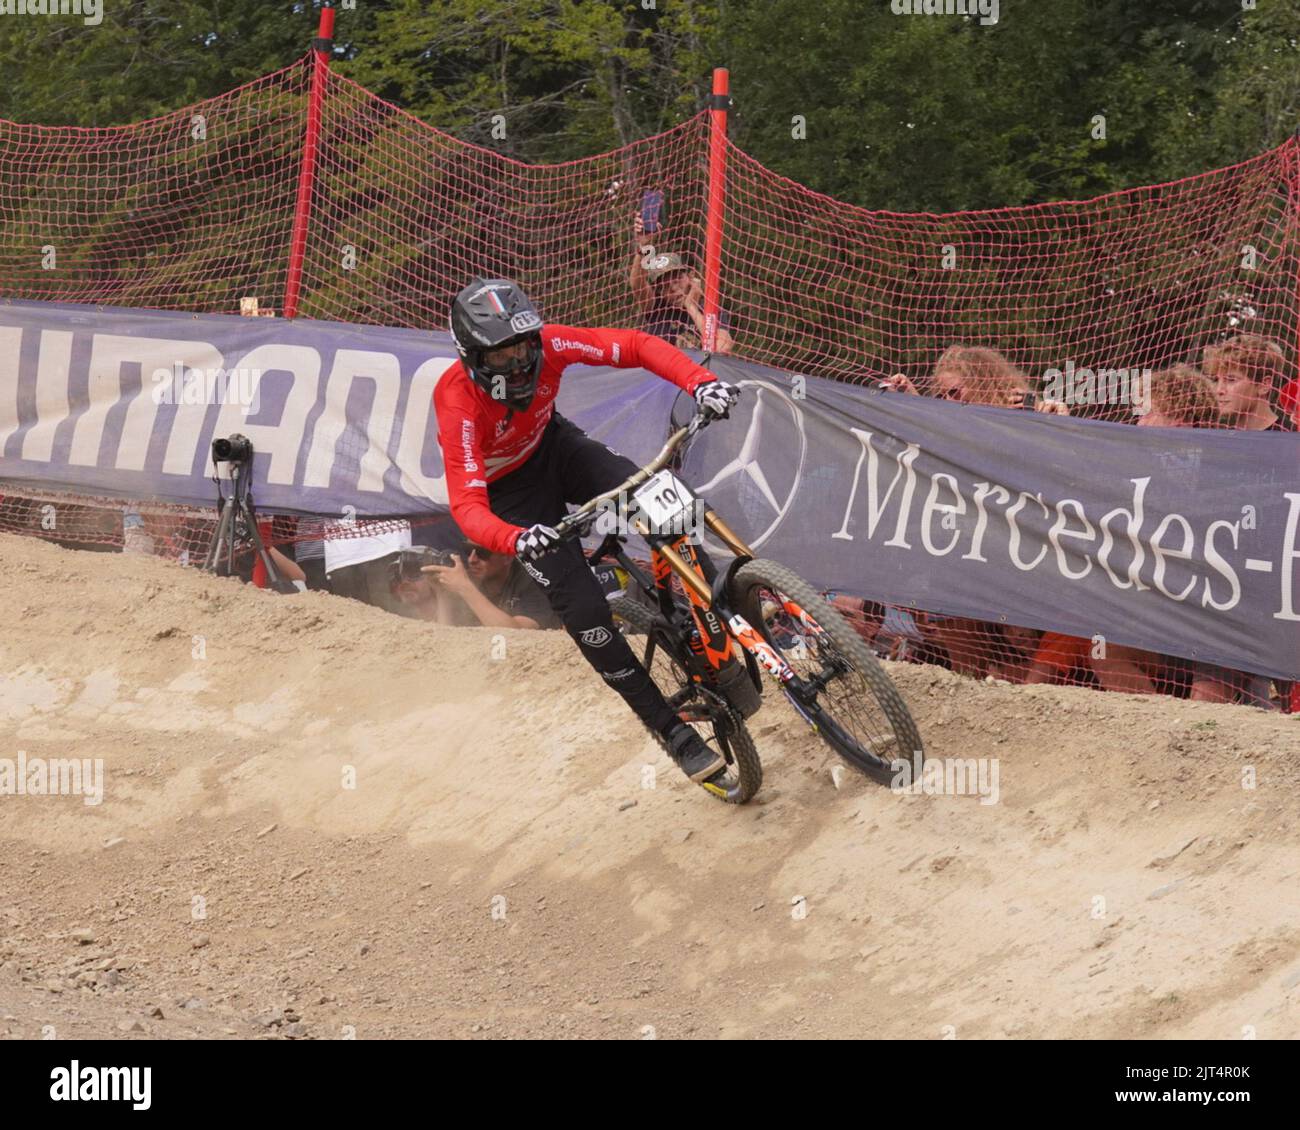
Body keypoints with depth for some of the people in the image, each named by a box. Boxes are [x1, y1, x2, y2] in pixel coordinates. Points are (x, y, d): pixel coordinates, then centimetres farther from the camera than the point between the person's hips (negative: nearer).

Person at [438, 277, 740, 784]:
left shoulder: (545, 344, -27)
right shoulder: (458, 404, -36)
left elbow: (634, 346, -26)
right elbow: (467, 505, -43)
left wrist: (700, 381, -42)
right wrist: (516, 540, -63)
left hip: (552, 444, 4)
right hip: (510, 490, -3)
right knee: (583, 610, -15)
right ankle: (673, 732, -3)